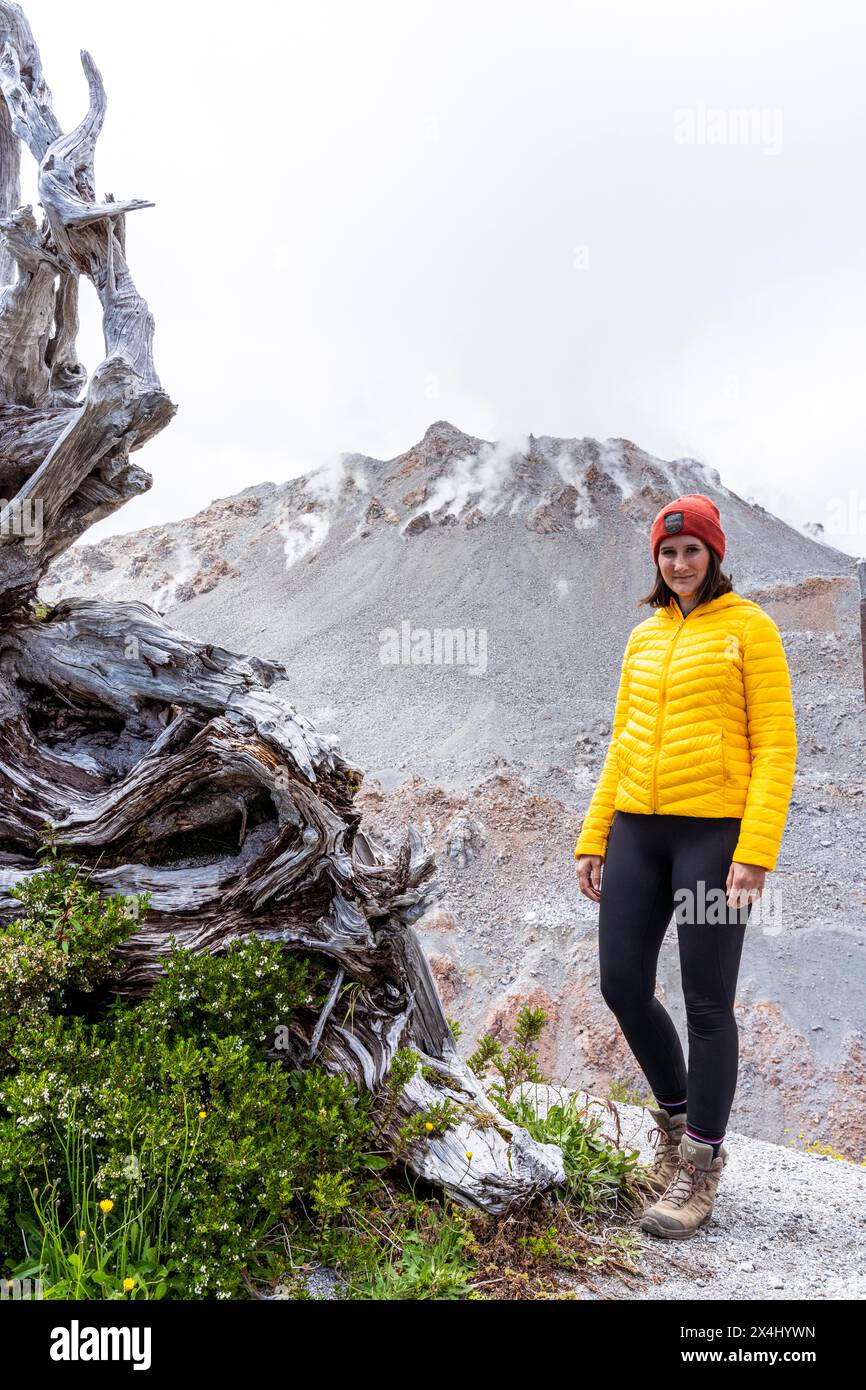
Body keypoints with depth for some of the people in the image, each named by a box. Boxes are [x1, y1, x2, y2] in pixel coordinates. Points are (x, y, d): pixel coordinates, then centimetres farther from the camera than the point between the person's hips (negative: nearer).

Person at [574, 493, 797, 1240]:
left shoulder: (750, 627, -3)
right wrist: (593, 838, 11)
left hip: (716, 830, -5)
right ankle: (677, 1113, 31)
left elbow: (775, 747, -8)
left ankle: (700, 1167, 16)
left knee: (707, 1002, -1)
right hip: (639, 828, 6)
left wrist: (754, 854, -16)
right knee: (622, 984, 5)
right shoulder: (645, 637, 14)